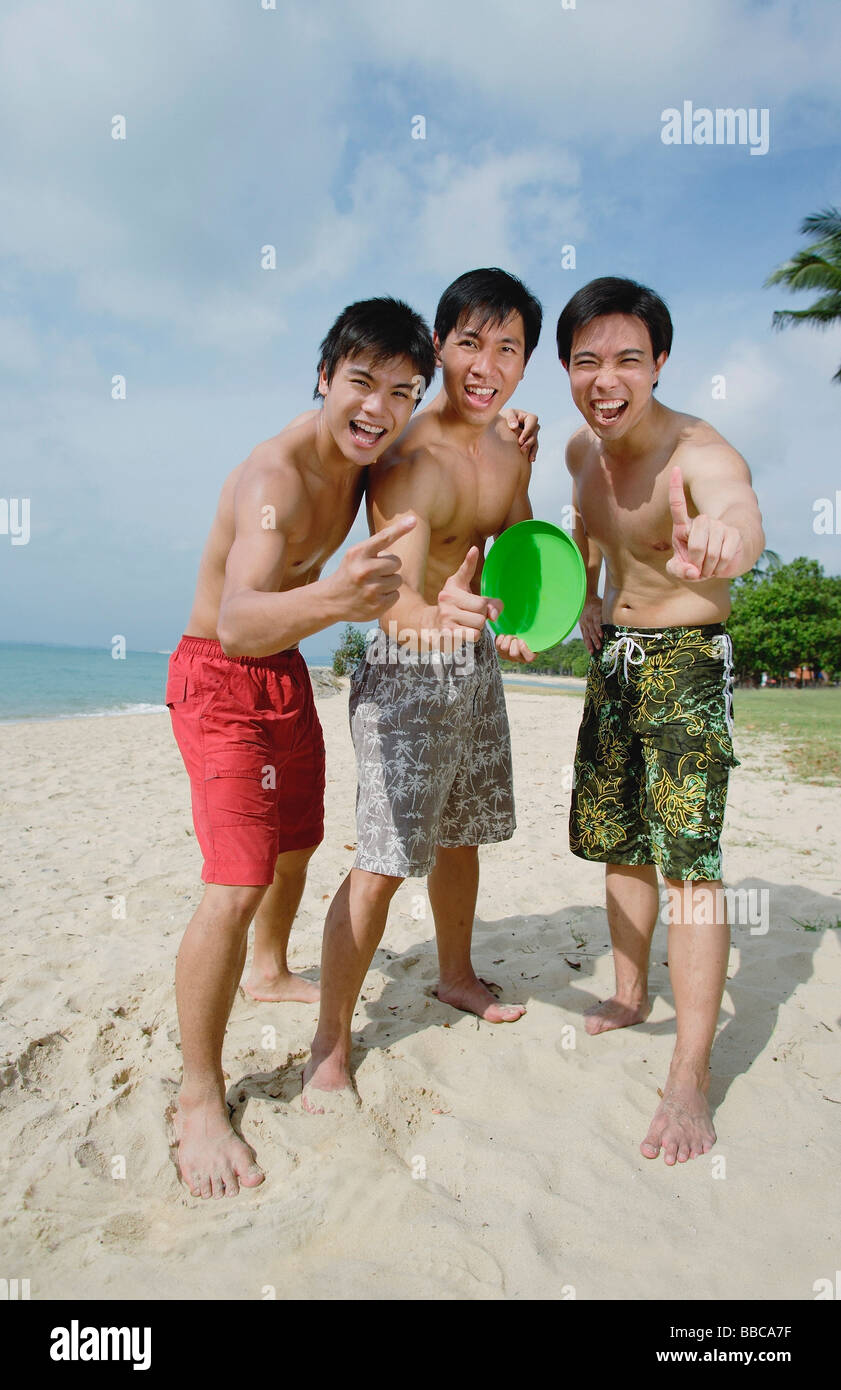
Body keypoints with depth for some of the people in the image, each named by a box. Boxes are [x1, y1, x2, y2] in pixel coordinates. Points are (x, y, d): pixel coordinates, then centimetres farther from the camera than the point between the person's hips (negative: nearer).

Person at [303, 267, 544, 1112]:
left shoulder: (511, 453, 4)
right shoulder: (411, 462, -23)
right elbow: (397, 600, -37)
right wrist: (431, 618, -59)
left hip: (476, 663, 8)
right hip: (407, 669, -8)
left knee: (461, 832, 19)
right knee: (384, 862, -9)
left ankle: (456, 976, 40)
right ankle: (331, 1041, 7)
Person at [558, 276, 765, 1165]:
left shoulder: (697, 451, -23)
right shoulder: (581, 448, 1)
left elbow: (740, 514, -48)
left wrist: (721, 541, -71)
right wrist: (582, 600, 10)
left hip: (687, 661, -7)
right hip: (614, 657, 7)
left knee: (688, 857, -13)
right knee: (619, 843, 15)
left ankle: (689, 1081, -3)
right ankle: (630, 998, 35)